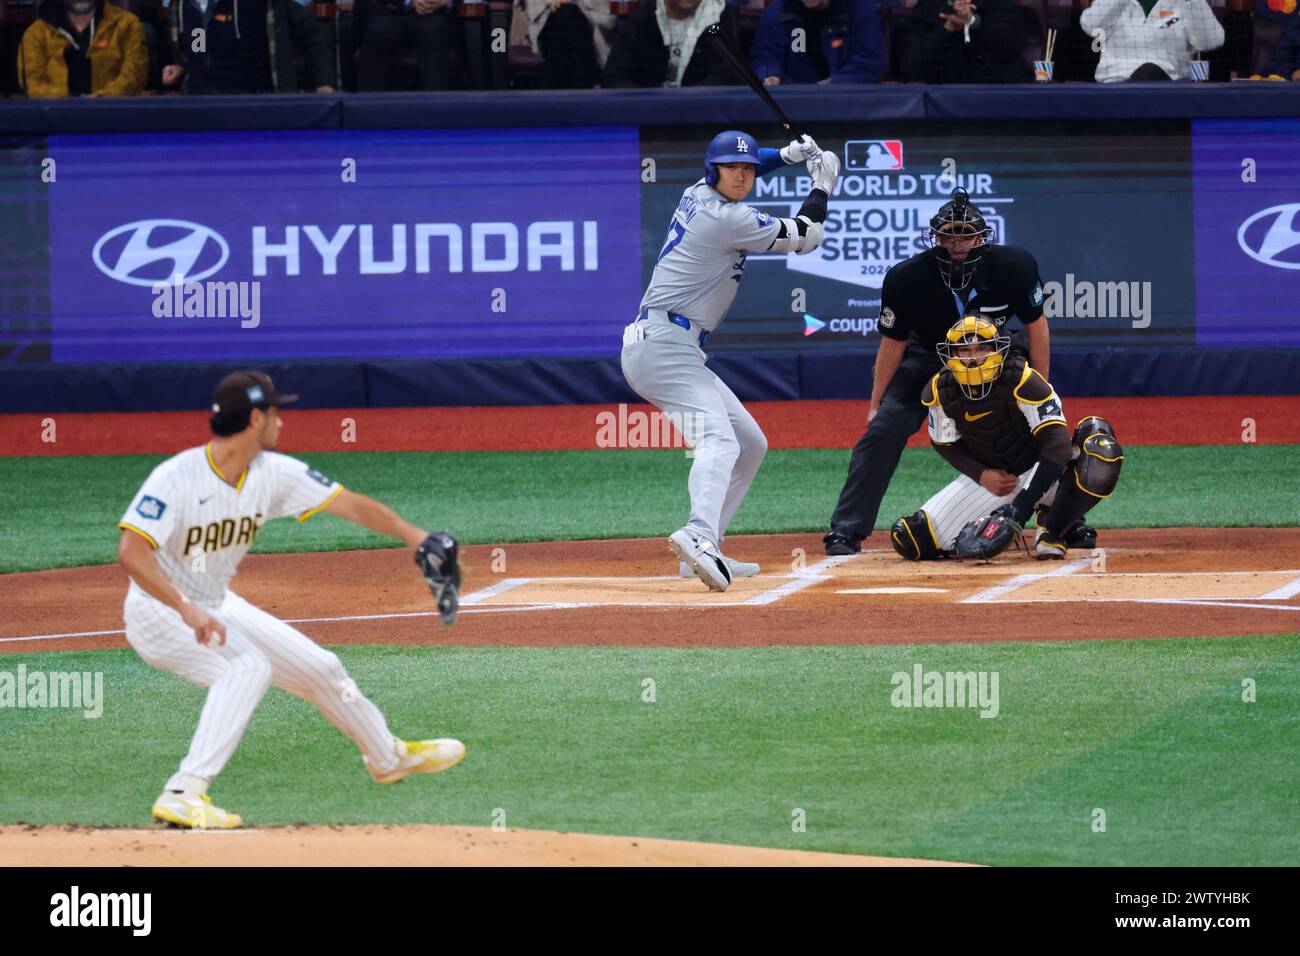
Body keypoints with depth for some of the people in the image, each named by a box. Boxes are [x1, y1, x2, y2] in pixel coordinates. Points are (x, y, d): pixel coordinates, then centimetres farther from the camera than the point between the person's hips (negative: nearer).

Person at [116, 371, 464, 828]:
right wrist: (188, 611, -46)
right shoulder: (176, 478, -28)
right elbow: (130, 552, -37)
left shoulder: (273, 473, -7)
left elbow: (350, 505, -3)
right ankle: (183, 795, -35)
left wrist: (419, 539, -9)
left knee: (319, 668, 14)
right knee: (248, 666, -32)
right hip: (159, 613, -8)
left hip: (217, 607, 8)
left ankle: (389, 757, 39)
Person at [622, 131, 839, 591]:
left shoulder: (697, 194, 13)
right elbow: (804, 238, -2)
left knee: (751, 445, 16)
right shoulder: (728, 220, -13)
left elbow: (729, 172, 40)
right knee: (718, 439, -30)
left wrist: (788, 155, 28)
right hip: (665, 346, -10)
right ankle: (699, 536, -55)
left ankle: (703, 553, 12)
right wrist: (822, 185, 13)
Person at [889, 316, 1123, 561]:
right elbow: (945, 444, 6)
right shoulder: (940, 391, -12)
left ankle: (1053, 531, -12)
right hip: (987, 475, 3)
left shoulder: (1023, 382, -25)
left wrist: (1018, 510, -39)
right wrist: (982, 475, -14)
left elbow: (1057, 443, -30)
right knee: (910, 540, -16)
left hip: (1040, 471, -3)